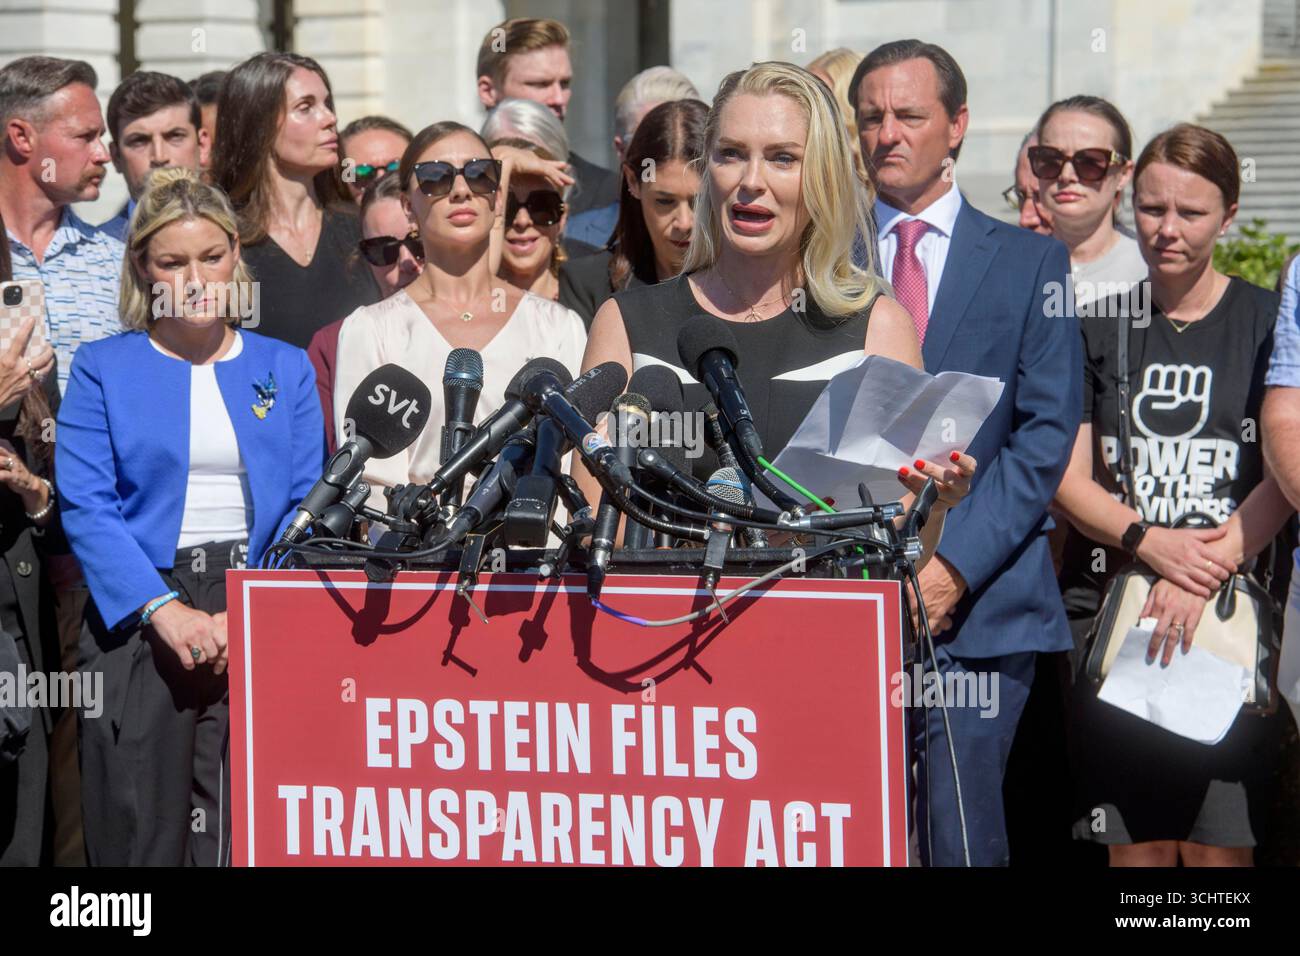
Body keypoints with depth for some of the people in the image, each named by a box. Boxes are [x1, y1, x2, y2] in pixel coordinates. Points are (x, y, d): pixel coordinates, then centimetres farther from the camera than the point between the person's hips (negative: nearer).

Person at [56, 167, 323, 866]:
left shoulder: (285, 369, 12)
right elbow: (86, 506, -4)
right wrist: (165, 608, -17)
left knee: (246, 834, -1)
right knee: (140, 830, -1)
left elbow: (306, 507, 5)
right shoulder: (103, 368, 6)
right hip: (139, 623, -1)